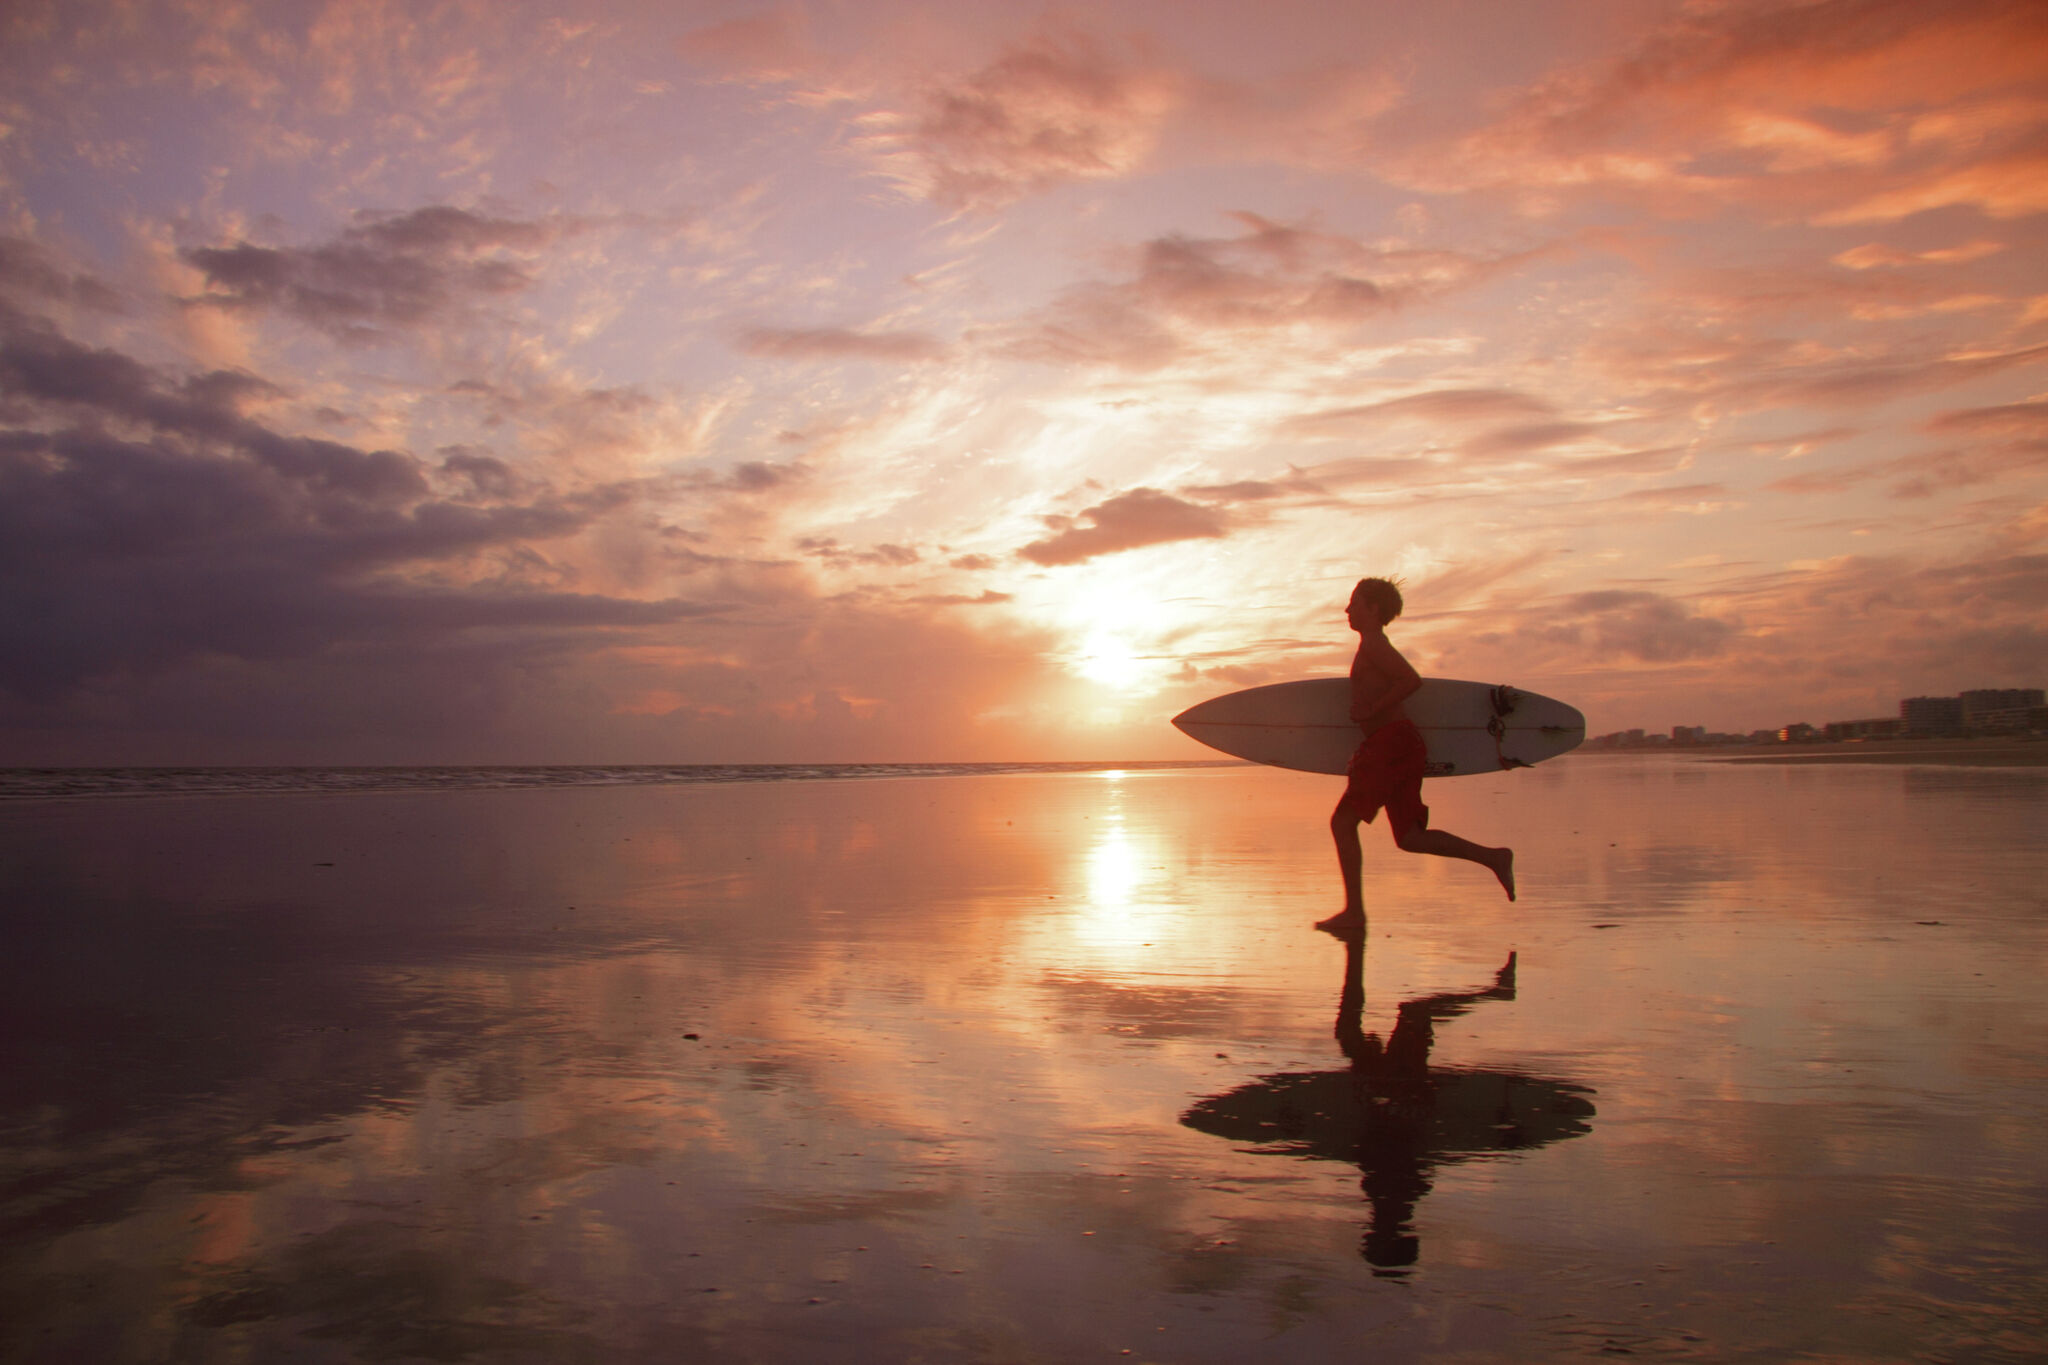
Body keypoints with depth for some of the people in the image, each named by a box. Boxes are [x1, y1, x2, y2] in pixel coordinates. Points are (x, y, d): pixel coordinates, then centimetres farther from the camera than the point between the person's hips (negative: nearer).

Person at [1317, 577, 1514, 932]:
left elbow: (1413, 679, -20)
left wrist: (1372, 711, -17)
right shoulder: (1376, 646, 23)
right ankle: (1494, 857, -1)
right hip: (1403, 743, 10)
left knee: (1343, 822, -7)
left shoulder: (1372, 643, -7)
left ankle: (1354, 910, -6)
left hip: (1390, 740, -10)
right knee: (1409, 837, 6)